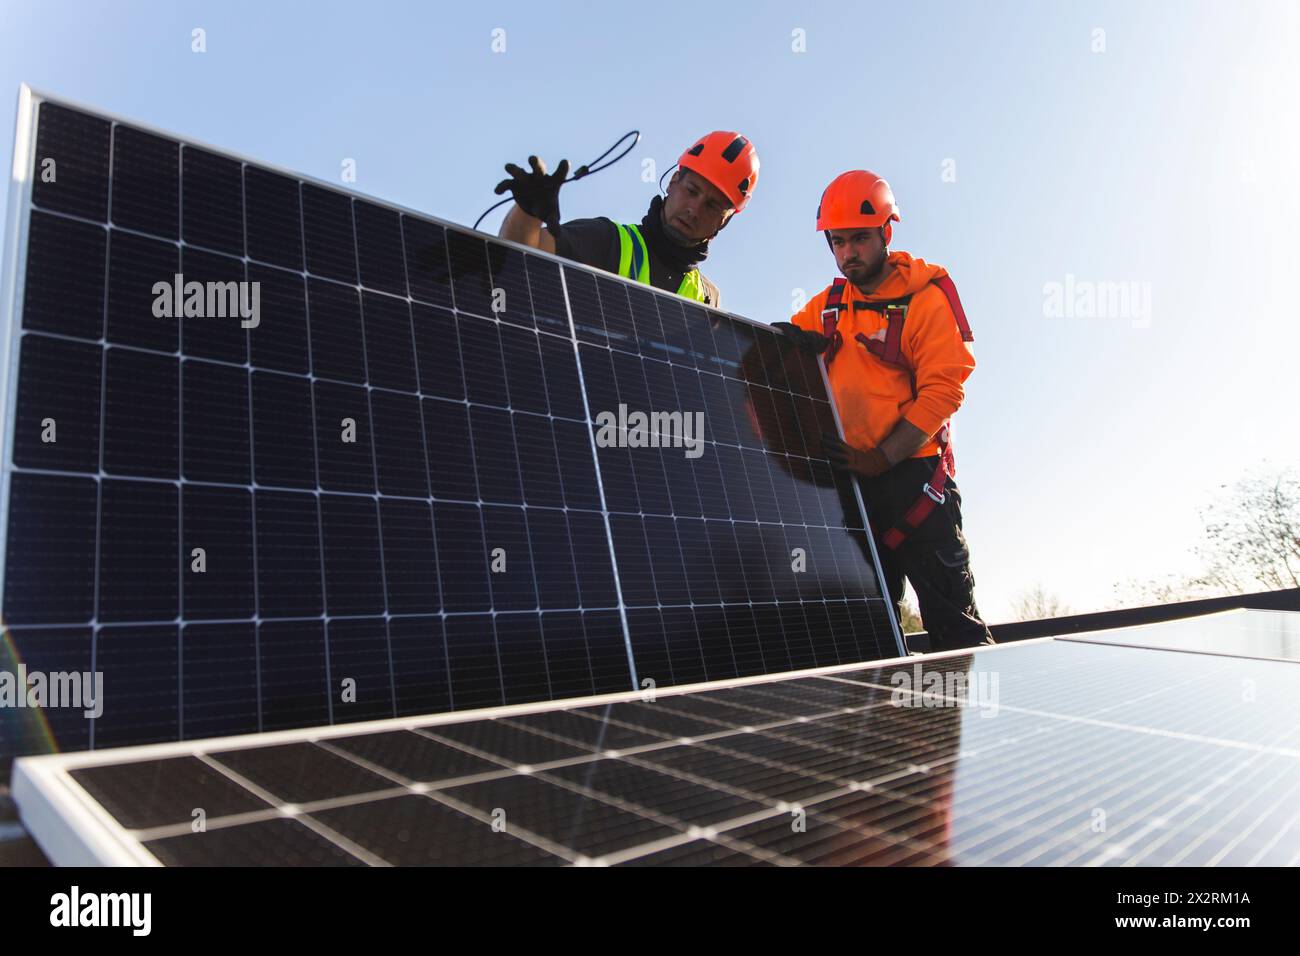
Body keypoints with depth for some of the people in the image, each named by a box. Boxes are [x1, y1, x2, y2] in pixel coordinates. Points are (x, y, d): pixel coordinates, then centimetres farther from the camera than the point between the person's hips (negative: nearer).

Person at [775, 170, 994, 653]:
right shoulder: (827, 304, 13)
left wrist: (878, 460, -19)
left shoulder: (927, 297, -4)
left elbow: (942, 391, -12)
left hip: (912, 474, -5)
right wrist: (786, 337, -5)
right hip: (849, 480, 6)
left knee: (952, 621, -4)